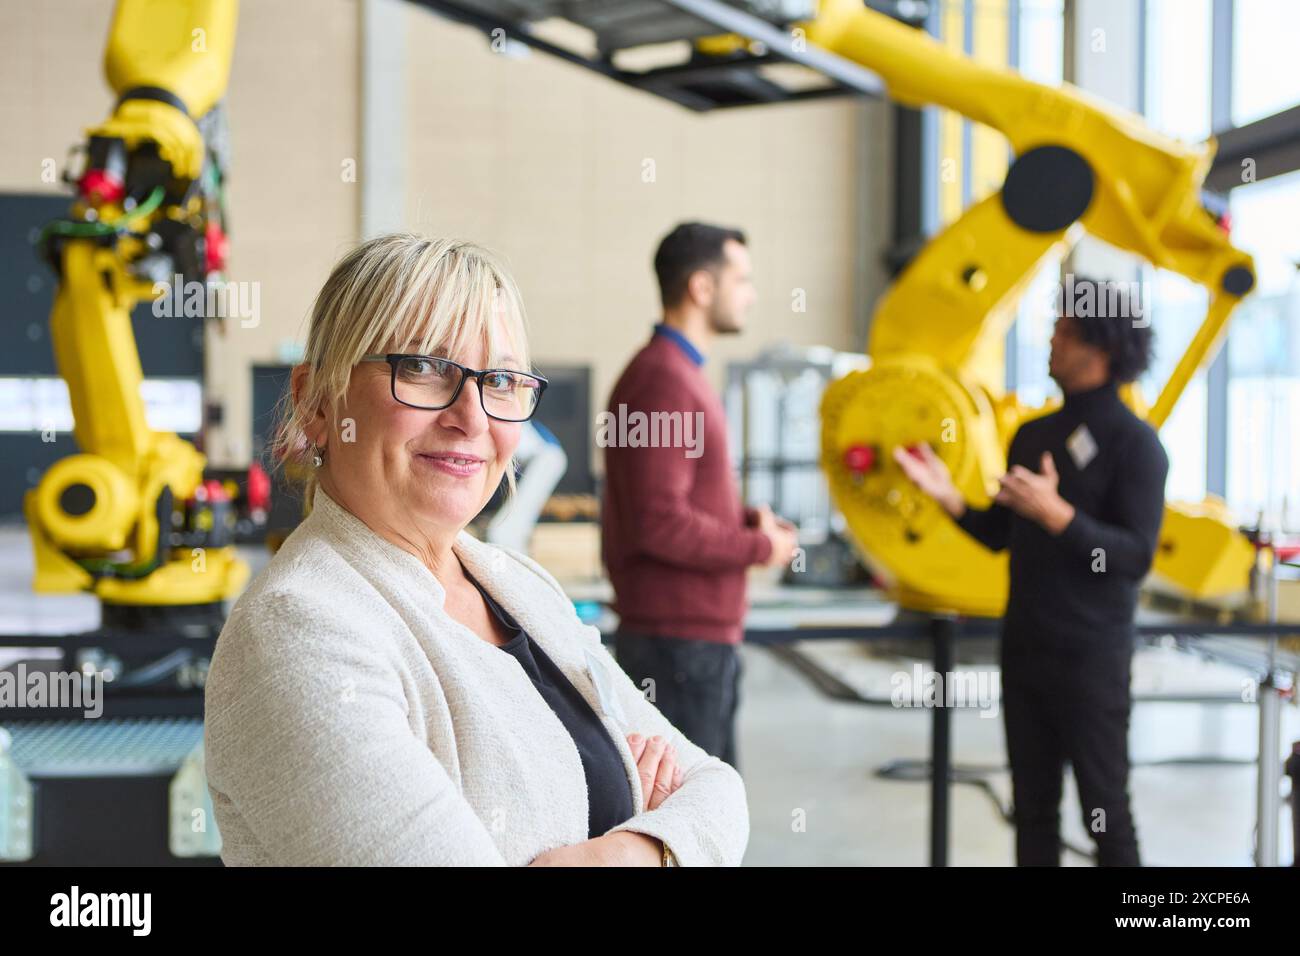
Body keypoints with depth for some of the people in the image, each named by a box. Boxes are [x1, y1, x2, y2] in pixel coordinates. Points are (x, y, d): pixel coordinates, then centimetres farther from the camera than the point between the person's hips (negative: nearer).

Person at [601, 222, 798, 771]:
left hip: (701, 634, 10)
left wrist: (747, 518, 5)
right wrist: (761, 547, -11)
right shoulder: (663, 381, -17)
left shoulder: (677, 372, 16)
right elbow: (661, 524, -23)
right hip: (680, 641, -10)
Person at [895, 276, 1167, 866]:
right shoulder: (1033, 435, 12)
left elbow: (1136, 557, -17)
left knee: (1104, 810, 0)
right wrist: (947, 496, 1)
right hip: (1023, 648, 7)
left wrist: (1056, 514, -25)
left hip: (1091, 656, -7)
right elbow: (999, 536, 16)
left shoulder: (1134, 443, -9)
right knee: (1033, 806, 12)